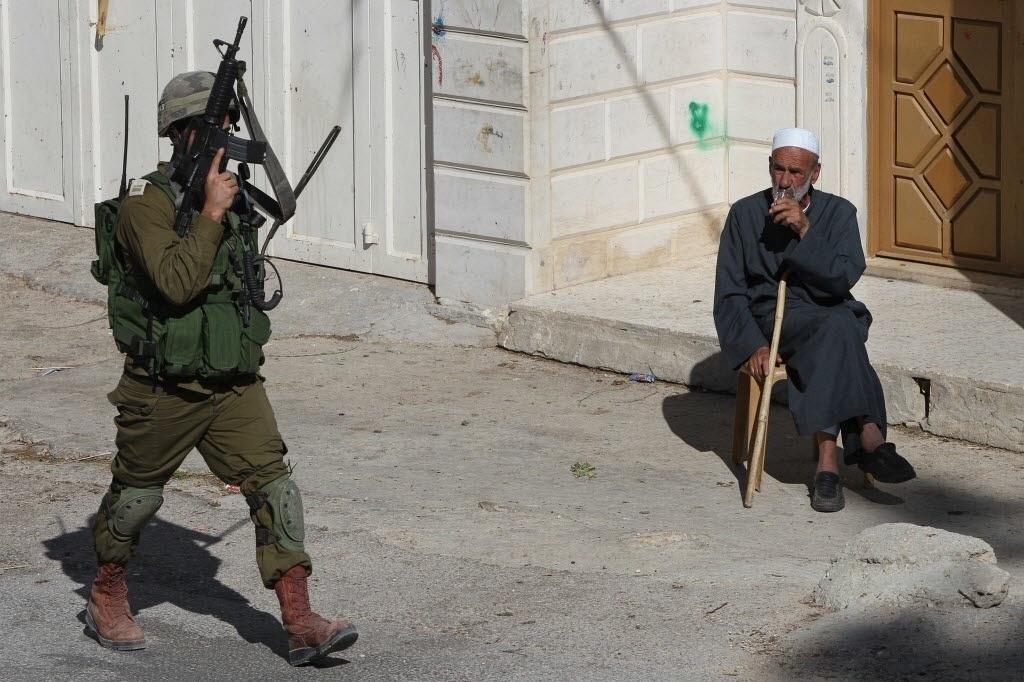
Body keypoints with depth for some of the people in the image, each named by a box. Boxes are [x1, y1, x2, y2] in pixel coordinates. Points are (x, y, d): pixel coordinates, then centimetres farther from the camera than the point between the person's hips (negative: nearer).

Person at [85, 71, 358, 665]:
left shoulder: (231, 196, 8)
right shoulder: (148, 203, -15)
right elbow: (176, 282, -29)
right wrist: (210, 212, -28)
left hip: (235, 384, 5)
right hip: (164, 389, -5)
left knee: (274, 484, -8)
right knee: (137, 494, 12)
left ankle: (301, 623, -11)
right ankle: (108, 599, 36)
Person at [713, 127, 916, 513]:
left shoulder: (838, 213, 7)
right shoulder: (745, 214, 6)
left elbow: (844, 278, -8)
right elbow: (729, 295, 3)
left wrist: (805, 232, -18)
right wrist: (753, 346, -12)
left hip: (834, 315, 1)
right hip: (772, 319, -1)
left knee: (836, 333, -38)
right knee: (836, 327, -35)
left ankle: (829, 460, -44)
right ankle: (868, 438, -41)